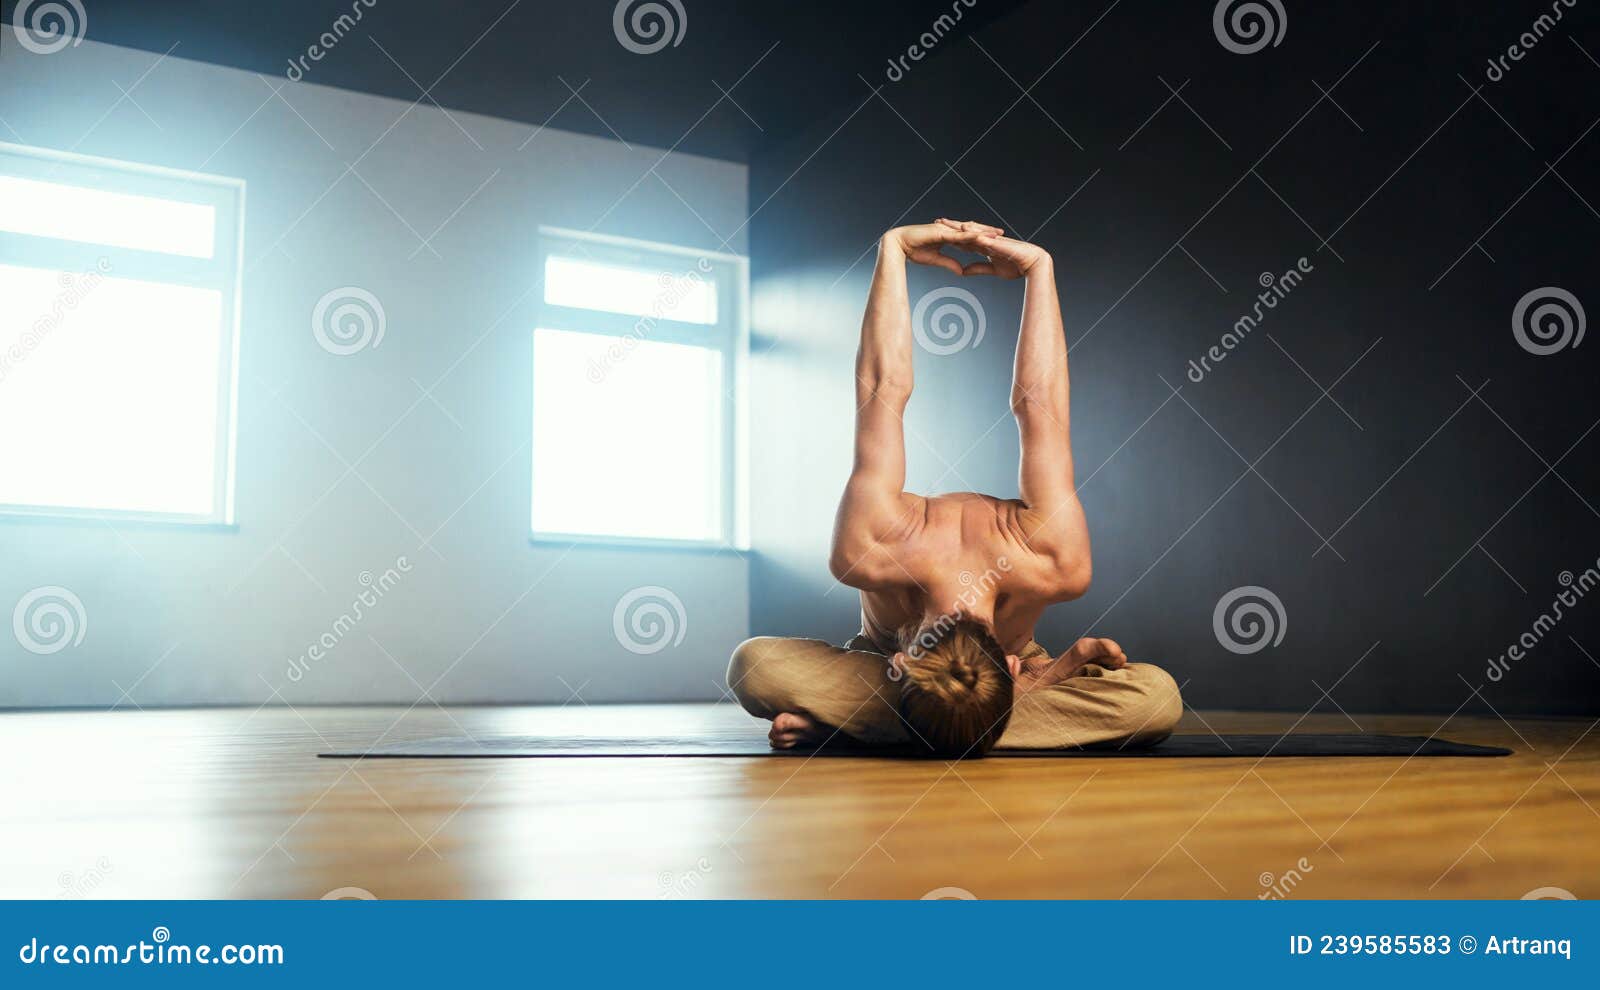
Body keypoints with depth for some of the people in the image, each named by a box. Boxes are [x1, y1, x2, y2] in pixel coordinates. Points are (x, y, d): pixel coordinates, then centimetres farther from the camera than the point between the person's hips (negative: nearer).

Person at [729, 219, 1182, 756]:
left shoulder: (1058, 568, -43)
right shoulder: (866, 554, -44)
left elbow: (1039, 405, -32)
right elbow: (881, 391, -34)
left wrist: (1039, 268, -20)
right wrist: (893, 250, -23)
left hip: (1016, 665, 1)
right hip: (881, 653, 0)